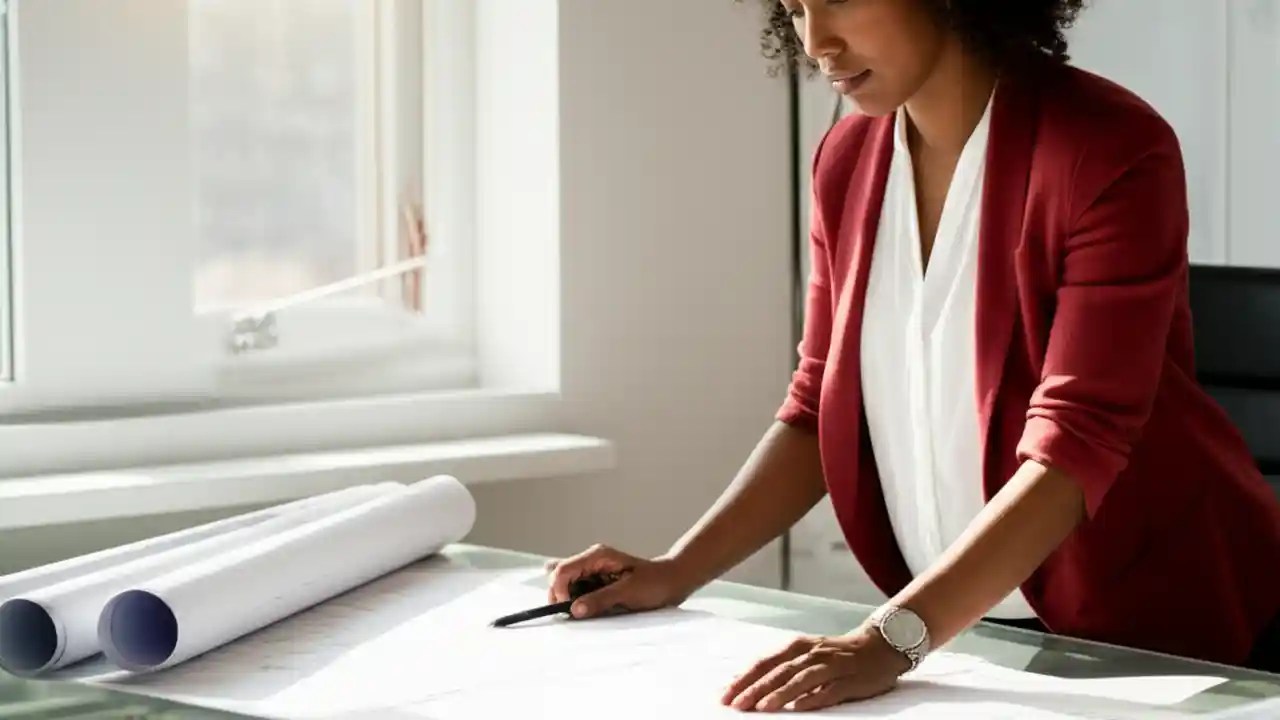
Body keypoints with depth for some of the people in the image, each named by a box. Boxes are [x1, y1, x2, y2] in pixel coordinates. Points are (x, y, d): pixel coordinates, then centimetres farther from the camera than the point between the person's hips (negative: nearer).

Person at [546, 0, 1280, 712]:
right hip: (969, 633, 5)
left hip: (1155, 632, -5)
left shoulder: (1111, 151, -21)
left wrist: (892, 639, -36)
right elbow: (820, 411, 7)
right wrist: (676, 573, -5)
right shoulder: (848, 161, -1)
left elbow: (1071, 451, -27)